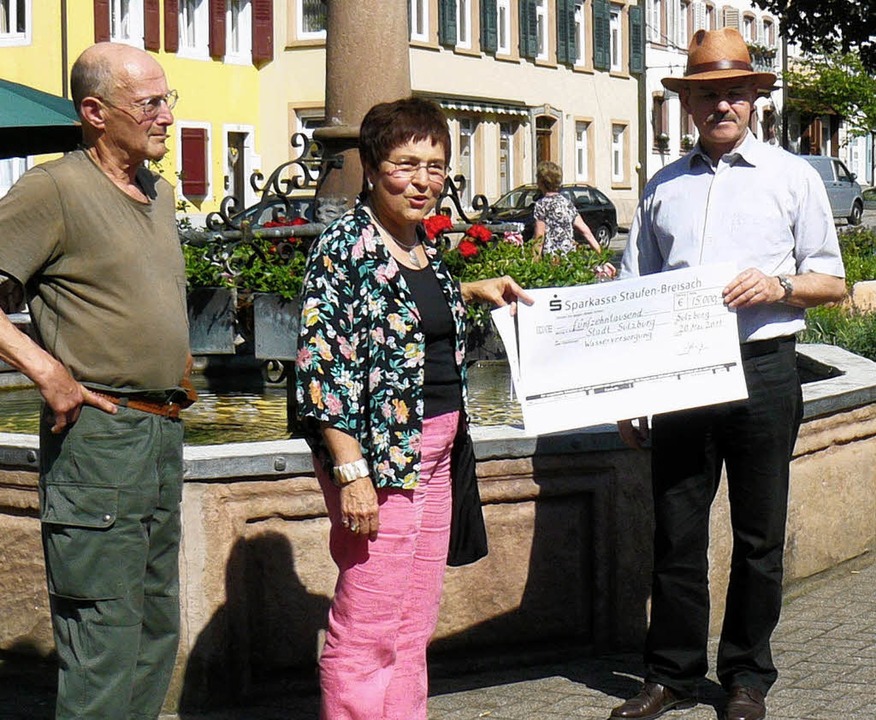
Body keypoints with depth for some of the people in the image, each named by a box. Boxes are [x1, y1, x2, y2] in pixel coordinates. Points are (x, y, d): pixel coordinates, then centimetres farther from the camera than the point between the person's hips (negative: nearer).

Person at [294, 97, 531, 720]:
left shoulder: (423, 245, 11)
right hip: (376, 454, -9)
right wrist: (351, 471, -21)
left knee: (415, 625, 13)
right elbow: (322, 368, -17)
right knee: (368, 629, -6)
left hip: (434, 452, 9)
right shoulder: (345, 247, -13)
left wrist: (472, 291, 19)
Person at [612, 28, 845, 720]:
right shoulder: (663, 187, 14)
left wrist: (778, 285, -14)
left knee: (758, 538, 5)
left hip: (762, 372, -2)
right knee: (675, 533, 3)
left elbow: (834, 281, 7)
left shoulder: (792, 177, 7)